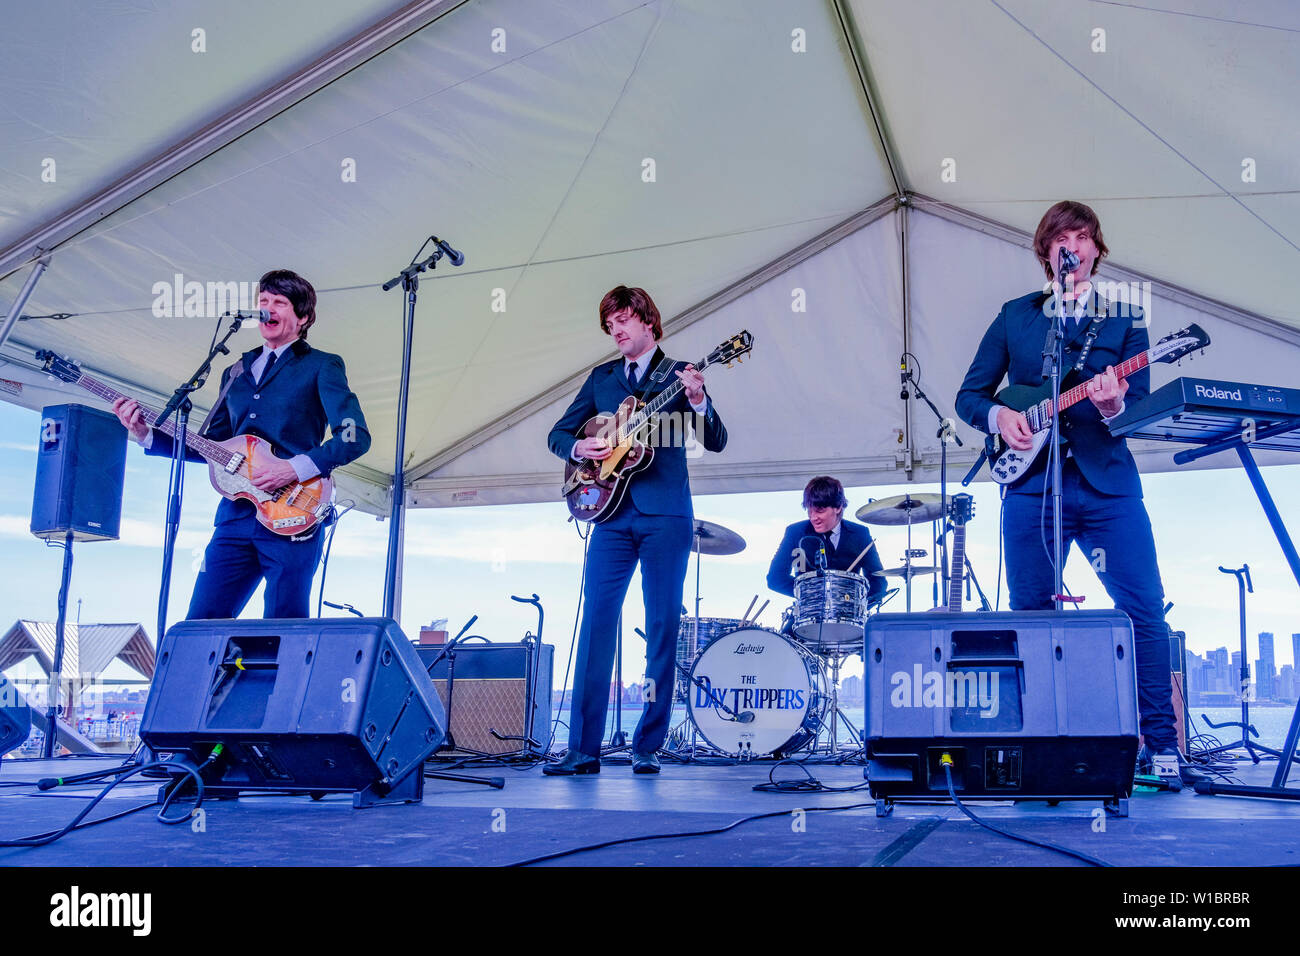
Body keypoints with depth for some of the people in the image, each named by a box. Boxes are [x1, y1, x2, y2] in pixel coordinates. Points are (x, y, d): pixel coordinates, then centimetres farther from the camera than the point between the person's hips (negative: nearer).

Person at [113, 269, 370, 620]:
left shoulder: (321, 366, 3)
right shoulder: (236, 372, 21)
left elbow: (355, 436, -8)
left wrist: (296, 467, -19)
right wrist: (147, 435, 10)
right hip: (235, 513, 5)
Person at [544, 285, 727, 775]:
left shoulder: (679, 374, 7)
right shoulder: (601, 378, 17)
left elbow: (716, 442, -3)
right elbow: (558, 433, 18)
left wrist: (698, 402, -21)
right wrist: (578, 447, -4)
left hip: (665, 515, -3)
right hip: (613, 514, 3)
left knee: (663, 627, -2)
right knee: (595, 622, -5)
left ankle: (647, 747, 6)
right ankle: (583, 748, -2)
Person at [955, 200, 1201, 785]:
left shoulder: (1125, 318, 12)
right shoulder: (1015, 317, 13)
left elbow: (1141, 405, 3)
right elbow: (969, 396, 14)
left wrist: (1113, 406, -19)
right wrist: (998, 416, -7)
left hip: (1108, 484, 0)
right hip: (1032, 487, 1)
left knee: (1145, 609, -6)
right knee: (1030, 616, 3)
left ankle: (1161, 744, 5)